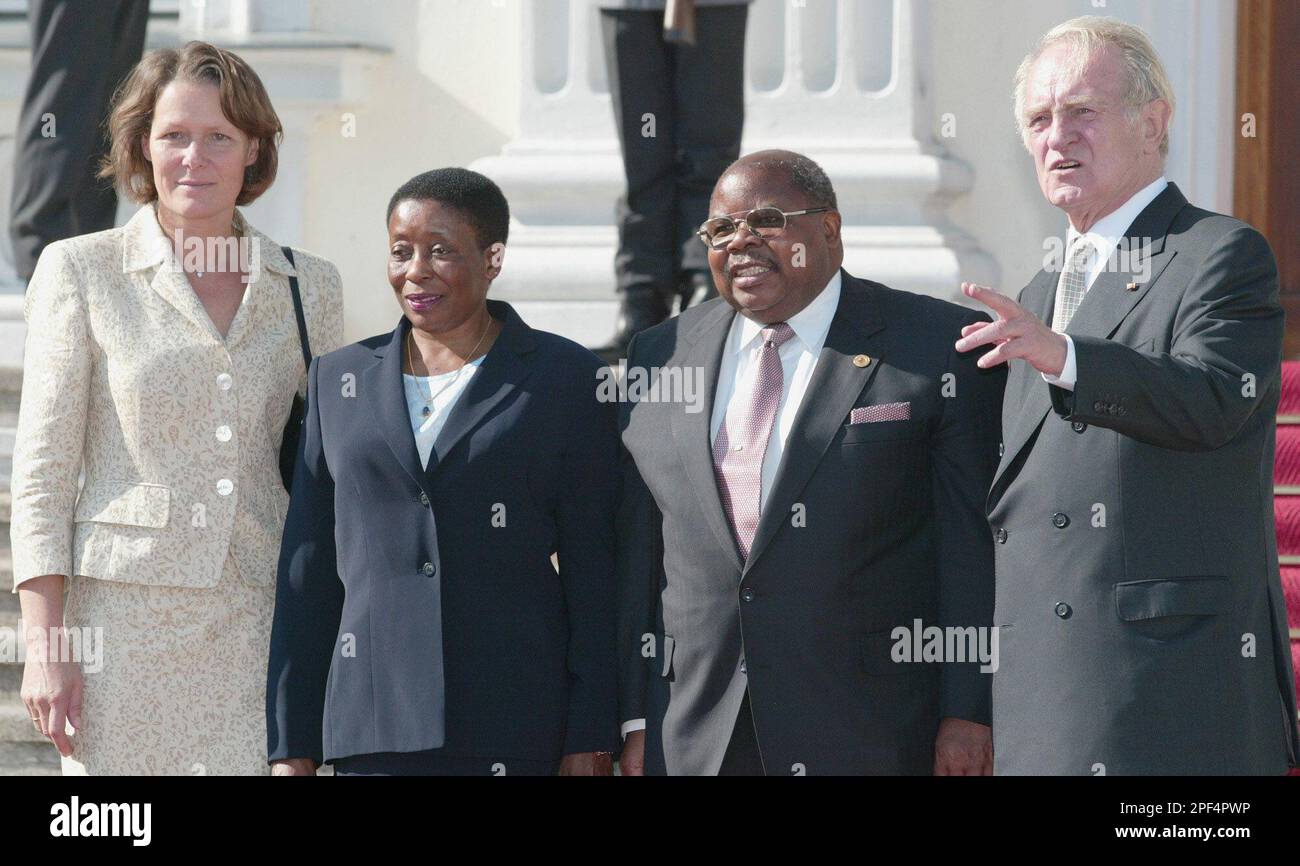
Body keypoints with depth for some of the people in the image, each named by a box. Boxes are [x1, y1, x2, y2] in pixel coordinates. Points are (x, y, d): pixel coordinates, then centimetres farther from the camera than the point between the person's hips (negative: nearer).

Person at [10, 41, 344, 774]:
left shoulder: (310, 287, 11)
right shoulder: (82, 272, 4)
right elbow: (43, 470, 1)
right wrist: (44, 645, -6)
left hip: (258, 624, 2)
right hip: (125, 617, -2)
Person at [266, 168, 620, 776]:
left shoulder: (562, 377, 5)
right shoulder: (341, 380, 14)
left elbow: (593, 568, 2)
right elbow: (308, 571, 14)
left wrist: (592, 739, -5)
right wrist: (292, 744, 9)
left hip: (517, 728, -2)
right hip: (376, 721, 3)